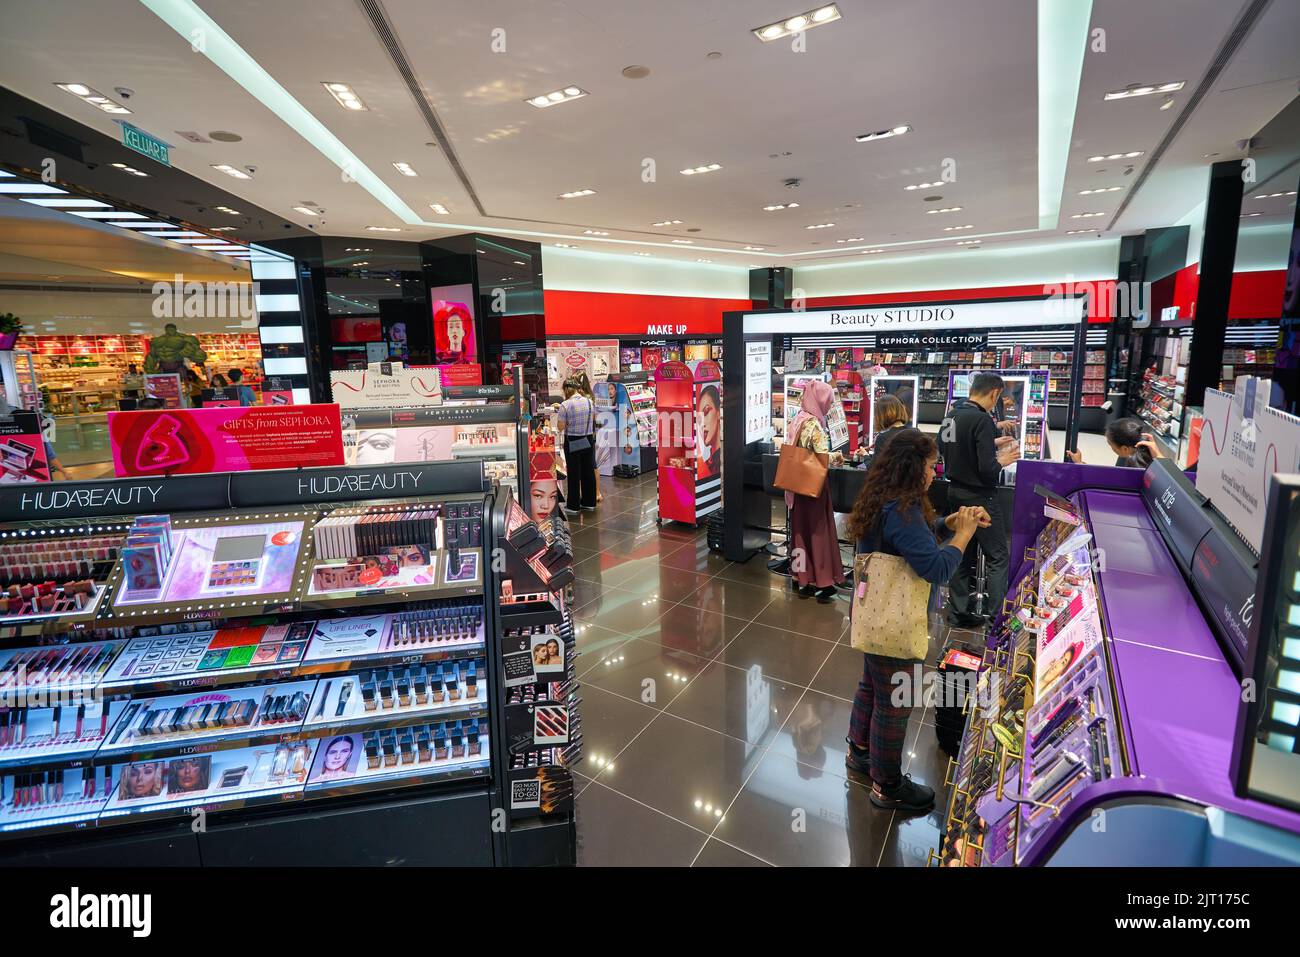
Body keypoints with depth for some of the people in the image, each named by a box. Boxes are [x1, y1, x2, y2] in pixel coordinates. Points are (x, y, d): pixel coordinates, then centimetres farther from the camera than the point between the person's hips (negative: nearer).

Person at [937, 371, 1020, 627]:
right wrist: (1003, 460, -4)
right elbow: (987, 469, -24)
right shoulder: (982, 419, -20)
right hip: (978, 497, -8)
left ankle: (958, 613, 21)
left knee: (961, 553, 14)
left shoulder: (952, 415, 4)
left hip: (956, 492, 8)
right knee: (998, 557, 4)